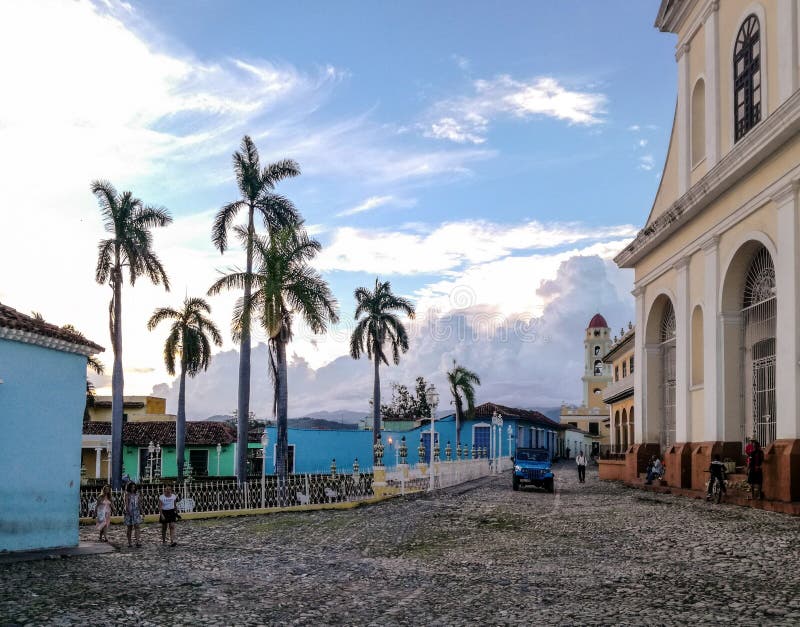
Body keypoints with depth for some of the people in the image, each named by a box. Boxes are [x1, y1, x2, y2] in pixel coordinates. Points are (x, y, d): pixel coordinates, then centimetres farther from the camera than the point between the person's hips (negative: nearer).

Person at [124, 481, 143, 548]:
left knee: (137, 527, -8)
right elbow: (126, 504, -14)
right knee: (130, 528, 5)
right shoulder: (127, 495, -4)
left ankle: (138, 542, -17)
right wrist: (129, 511, -27)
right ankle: (129, 543, 15)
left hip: (136, 512, 3)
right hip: (129, 512, -3)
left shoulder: (137, 494, 8)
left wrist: (141, 511, 14)